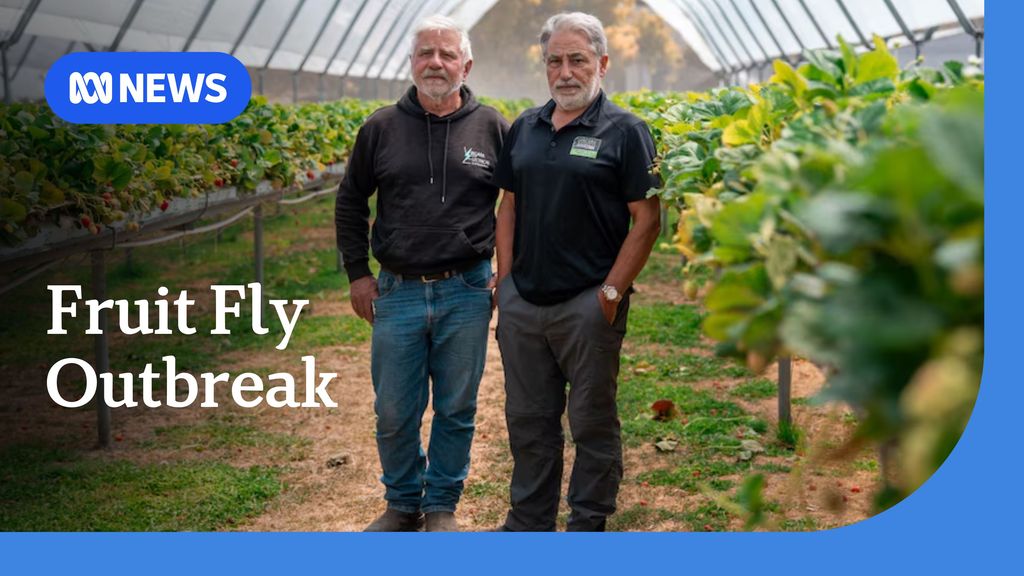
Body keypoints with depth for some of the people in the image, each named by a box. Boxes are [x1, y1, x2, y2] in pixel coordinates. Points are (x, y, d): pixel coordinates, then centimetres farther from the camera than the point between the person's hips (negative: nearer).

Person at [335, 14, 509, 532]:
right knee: (394, 413, 8)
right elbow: (350, 201, 12)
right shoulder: (381, 128, 2)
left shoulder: (491, 127, 0)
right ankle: (402, 505, 28)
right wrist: (357, 273, 7)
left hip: (466, 294, -1)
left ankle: (442, 507, 26)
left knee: (456, 410, 9)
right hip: (397, 292, 1)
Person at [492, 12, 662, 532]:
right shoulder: (525, 128, 11)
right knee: (527, 419, 15)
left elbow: (646, 220, -8)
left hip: (588, 305, -5)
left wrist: (612, 292, -13)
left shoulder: (624, 132, -6)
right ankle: (529, 520, 29)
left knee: (592, 422, 7)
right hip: (521, 303, 5)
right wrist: (505, 279, 7)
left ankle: (588, 525, 20)